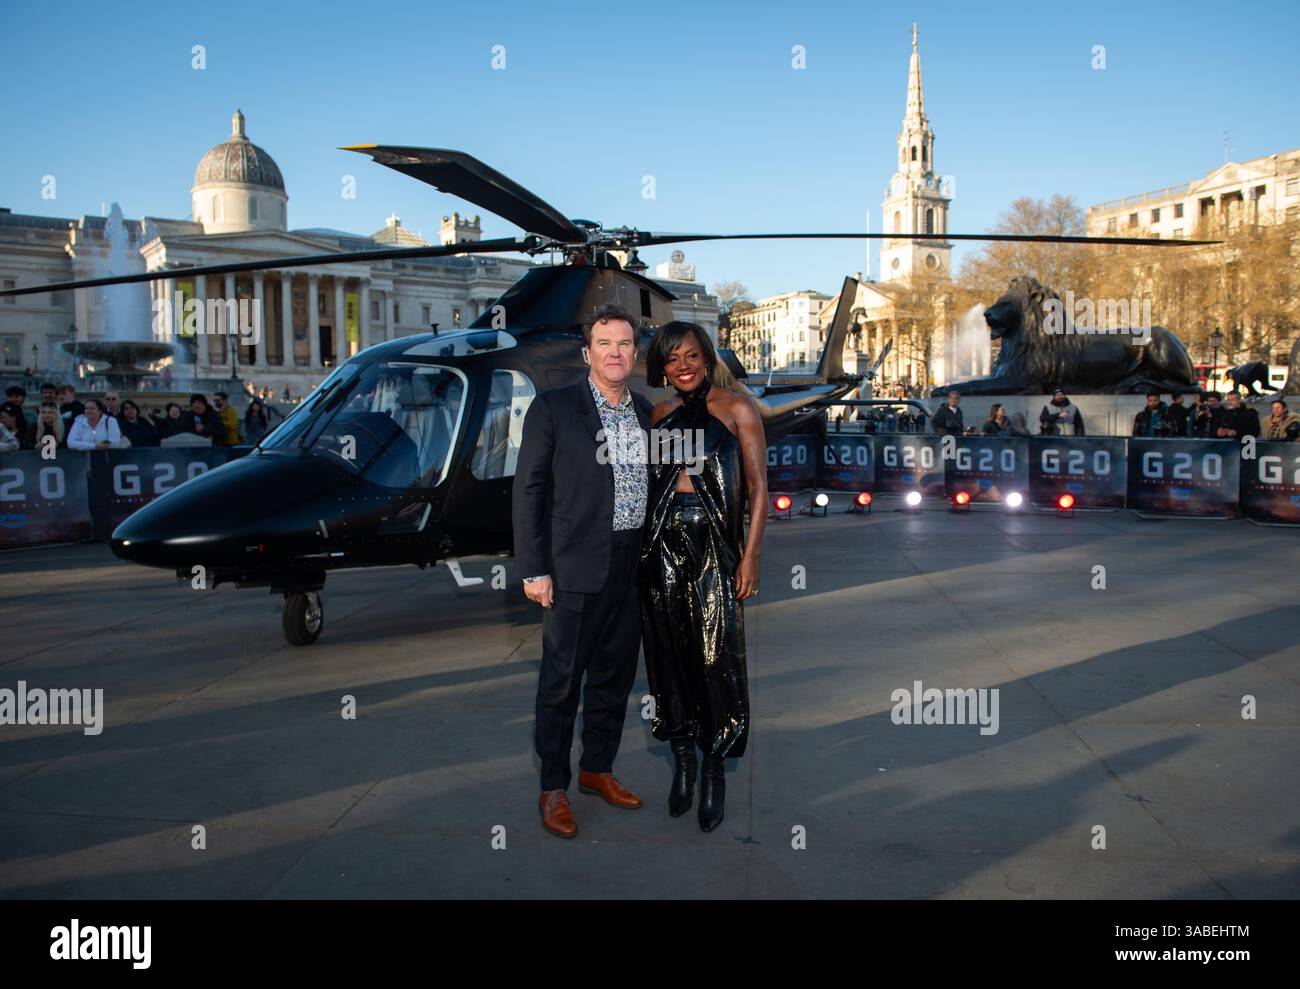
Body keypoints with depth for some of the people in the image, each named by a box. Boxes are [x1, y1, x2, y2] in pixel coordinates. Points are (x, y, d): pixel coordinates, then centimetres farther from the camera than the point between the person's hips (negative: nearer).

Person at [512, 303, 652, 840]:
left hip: (633, 568, 5)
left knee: (615, 675, 15)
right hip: (575, 569, -5)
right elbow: (528, 490, -7)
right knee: (561, 680, 3)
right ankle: (553, 786, 18)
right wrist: (533, 569, -11)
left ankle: (598, 768, 33)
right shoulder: (553, 408, -6)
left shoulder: (646, 412, 9)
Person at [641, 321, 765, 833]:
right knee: (670, 655, 7)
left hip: (714, 546, -3)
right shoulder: (658, 414, 12)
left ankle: (714, 772, 11)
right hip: (662, 544, 4)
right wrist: (641, 548, 8)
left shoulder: (737, 409, 1)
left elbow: (758, 486, -2)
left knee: (715, 657, -4)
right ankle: (682, 762, 22)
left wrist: (750, 556, -9)